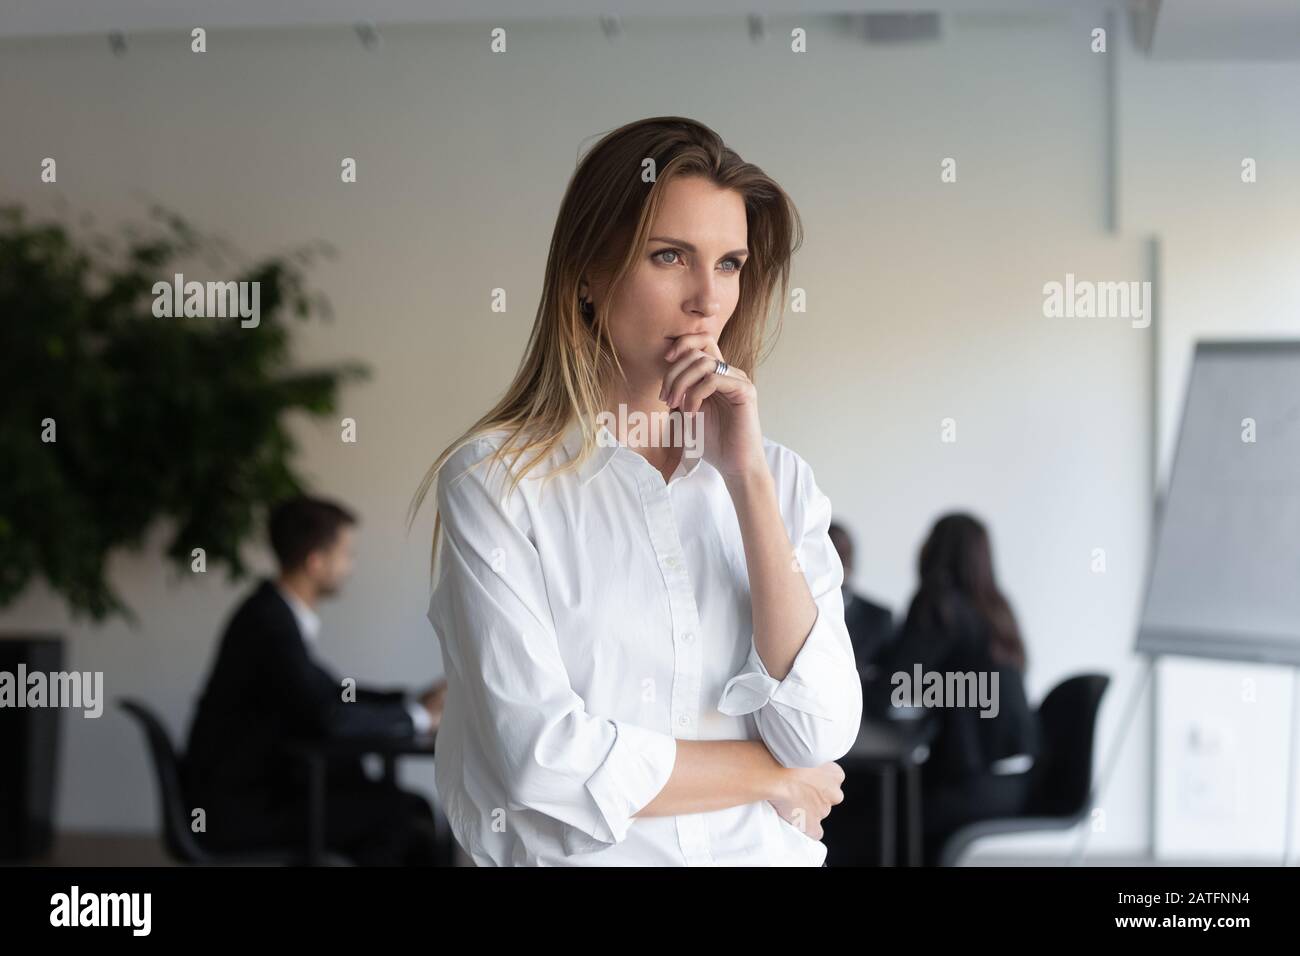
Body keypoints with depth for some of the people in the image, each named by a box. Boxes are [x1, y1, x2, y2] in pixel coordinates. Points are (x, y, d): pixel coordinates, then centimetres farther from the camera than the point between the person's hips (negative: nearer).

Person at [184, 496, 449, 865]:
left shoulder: (276, 612, 9)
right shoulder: (270, 624, -20)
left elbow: (329, 692, 21)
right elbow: (329, 718, -29)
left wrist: (413, 702, 10)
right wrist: (415, 716, -14)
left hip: (257, 785, 10)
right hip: (239, 811, -10)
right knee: (400, 809, -15)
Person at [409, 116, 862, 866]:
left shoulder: (780, 477, 6)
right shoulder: (494, 480, -5)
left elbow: (824, 737, -4)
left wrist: (747, 478, -8)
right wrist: (773, 776, -2)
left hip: (770, 852, 3)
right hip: (582, 854, -2)